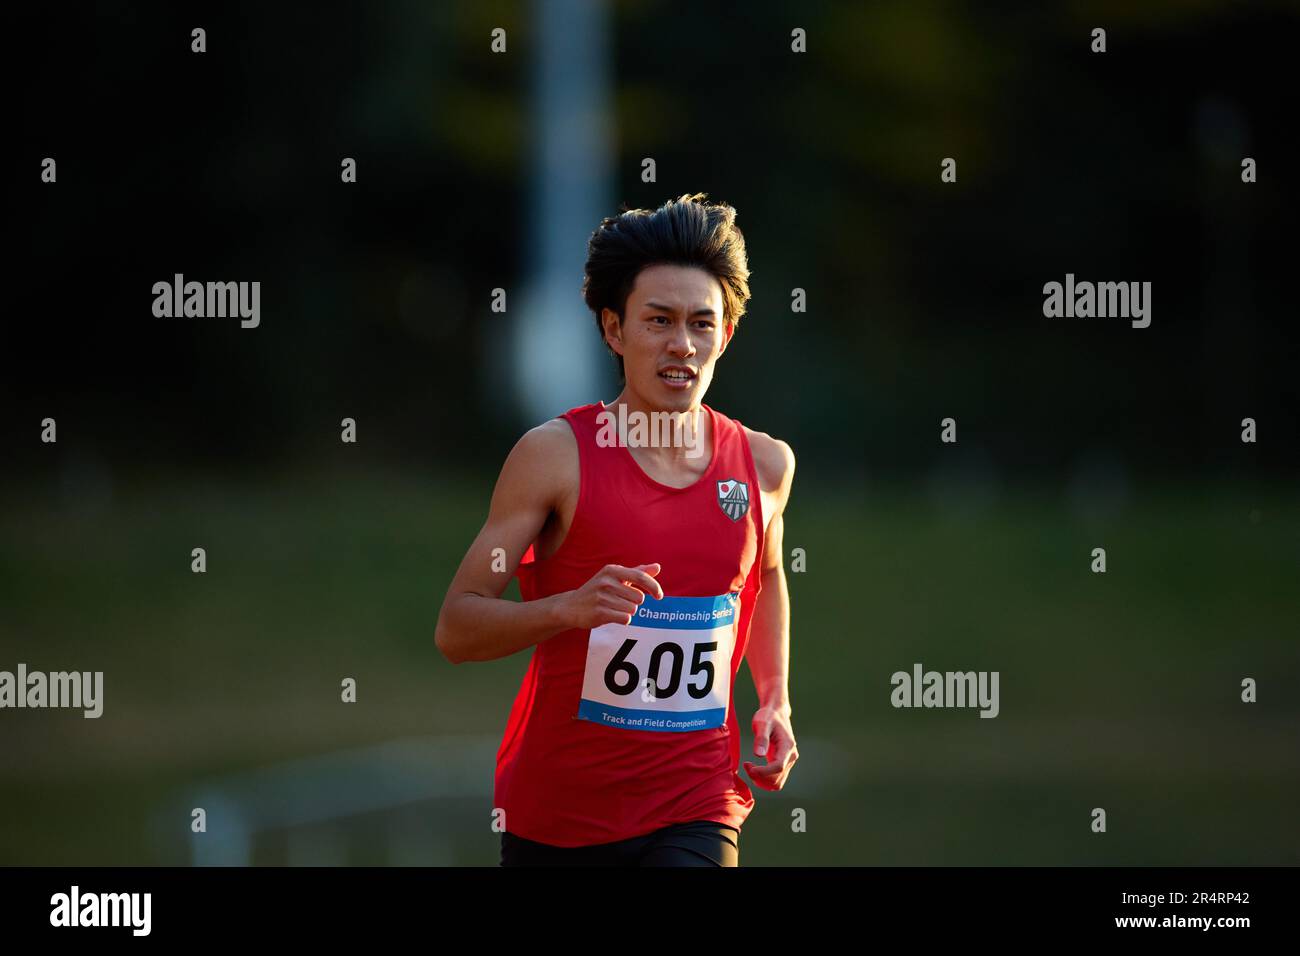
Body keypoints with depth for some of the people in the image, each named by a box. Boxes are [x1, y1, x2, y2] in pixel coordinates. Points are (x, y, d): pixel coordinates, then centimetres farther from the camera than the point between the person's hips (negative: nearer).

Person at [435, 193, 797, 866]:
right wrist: (570, 608, -26)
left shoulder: (764, 464, 4)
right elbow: (455, 629, -9)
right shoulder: (557, 453, -7)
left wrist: (775, 702, 15)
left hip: (696, 812, 1)